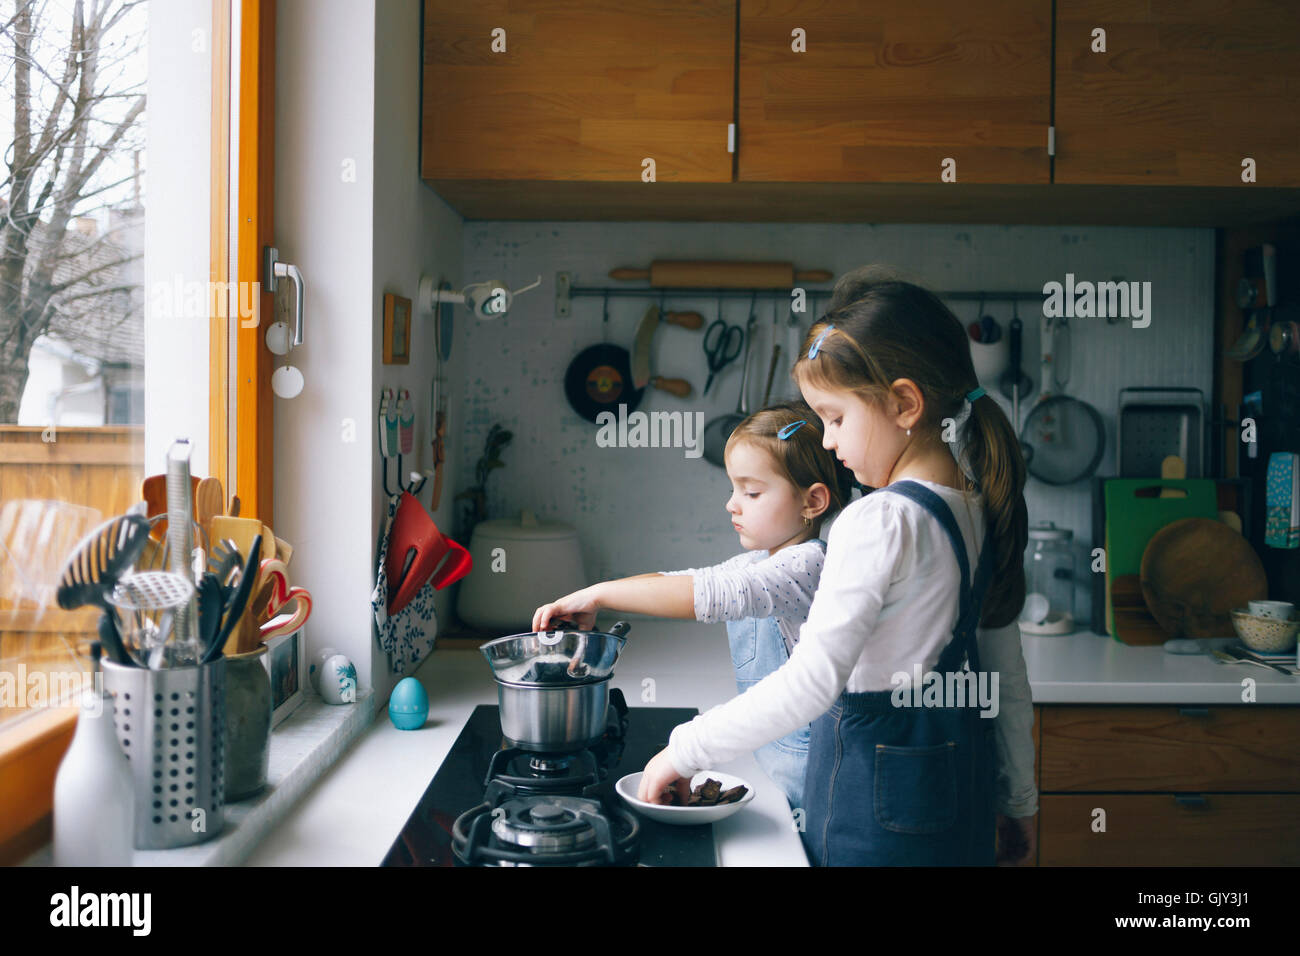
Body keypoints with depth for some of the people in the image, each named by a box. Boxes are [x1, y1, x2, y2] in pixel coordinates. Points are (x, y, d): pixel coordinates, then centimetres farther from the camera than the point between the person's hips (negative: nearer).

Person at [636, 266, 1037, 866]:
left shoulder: (879, 521, -23)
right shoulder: (980, 511, 4)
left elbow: (813, 681, -27)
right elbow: (1008, 675, 11)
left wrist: (686, 750, -18)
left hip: (879, 805, -8)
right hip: (961, 786, 8)